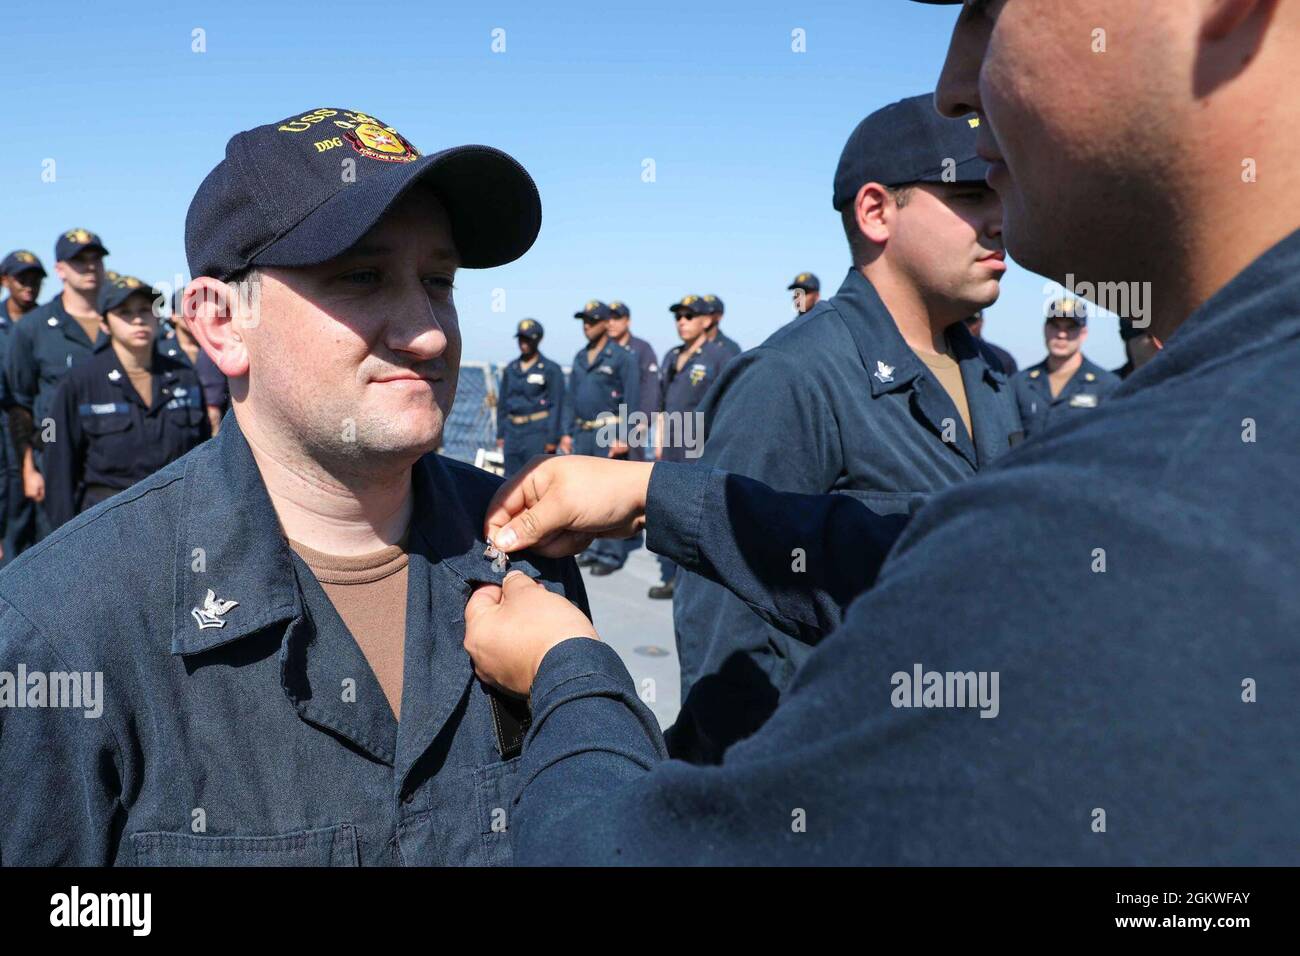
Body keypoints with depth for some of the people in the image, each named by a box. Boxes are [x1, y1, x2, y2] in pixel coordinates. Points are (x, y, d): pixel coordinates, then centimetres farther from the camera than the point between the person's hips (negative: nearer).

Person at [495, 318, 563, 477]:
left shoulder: (551, 370, -2)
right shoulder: (510, 370, 14)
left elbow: (556, 406, -6)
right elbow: (503, 403, 18)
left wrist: (552, 439, -11)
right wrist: (500, 434, 13)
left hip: (538, 432, -6)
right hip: (512, 431, 6)